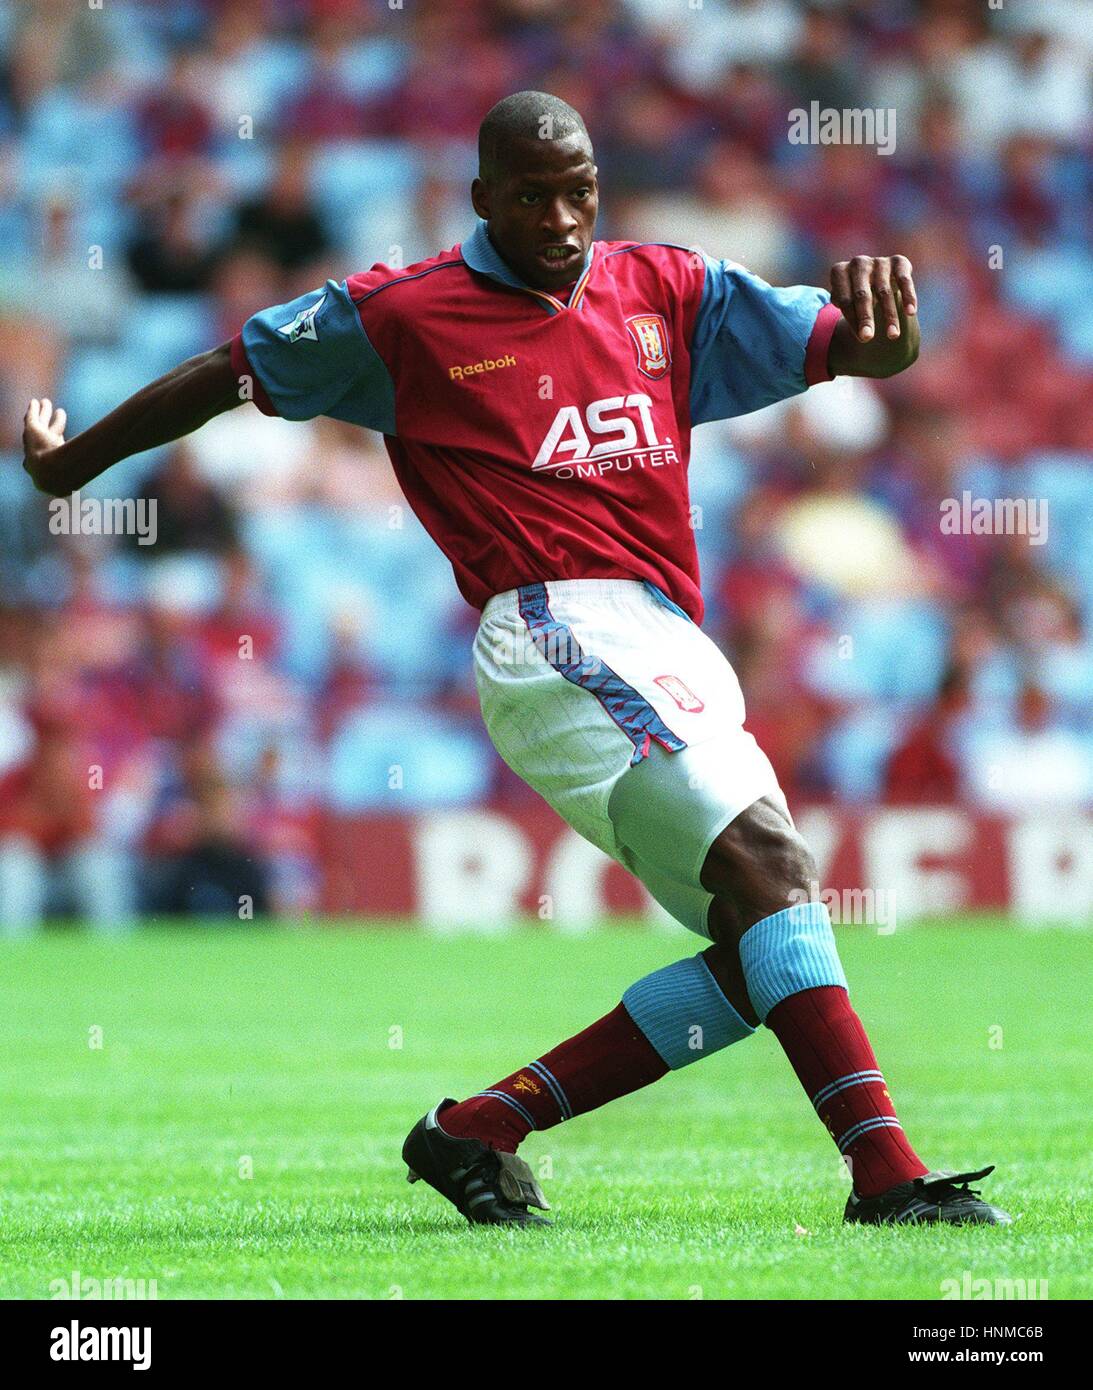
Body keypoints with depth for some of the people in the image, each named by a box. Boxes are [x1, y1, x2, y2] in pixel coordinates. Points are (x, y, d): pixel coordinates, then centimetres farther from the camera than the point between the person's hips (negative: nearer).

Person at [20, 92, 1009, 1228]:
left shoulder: (668, 290, 18)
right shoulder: (402, 315, 5)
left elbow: (860, 350, 15)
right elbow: (229, 375, 17)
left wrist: (880, 312, -9)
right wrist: (74, 463, 26)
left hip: (679, 661, 7)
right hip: (562, 633, -7)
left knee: (758, 964, -1)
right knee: (767, 862, -25)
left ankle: (478, 1131, 6)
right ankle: (889, 1180, -34)